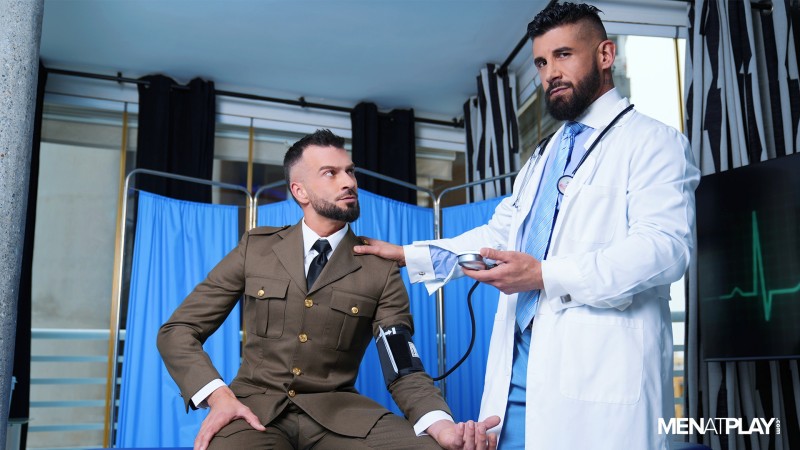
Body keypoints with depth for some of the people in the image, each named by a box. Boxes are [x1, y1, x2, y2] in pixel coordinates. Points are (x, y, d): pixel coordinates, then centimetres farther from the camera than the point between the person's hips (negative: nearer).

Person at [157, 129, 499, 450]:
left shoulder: (381, 269, 1)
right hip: (256, 405, 0)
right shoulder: (255, 248, 4)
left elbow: (404, 370, -4)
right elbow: (177, 330, 5)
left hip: (336, 409, 1)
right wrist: (218, 395, -15)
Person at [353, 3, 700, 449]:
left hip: (599, 369, -7)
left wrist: (546, 275, -24)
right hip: (520, 363, 7)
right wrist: (406, 255, 13)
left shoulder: (654, 141, -2)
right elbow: (497, 235, 22)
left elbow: (664, 247, -16)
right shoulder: (543, 158, 23)